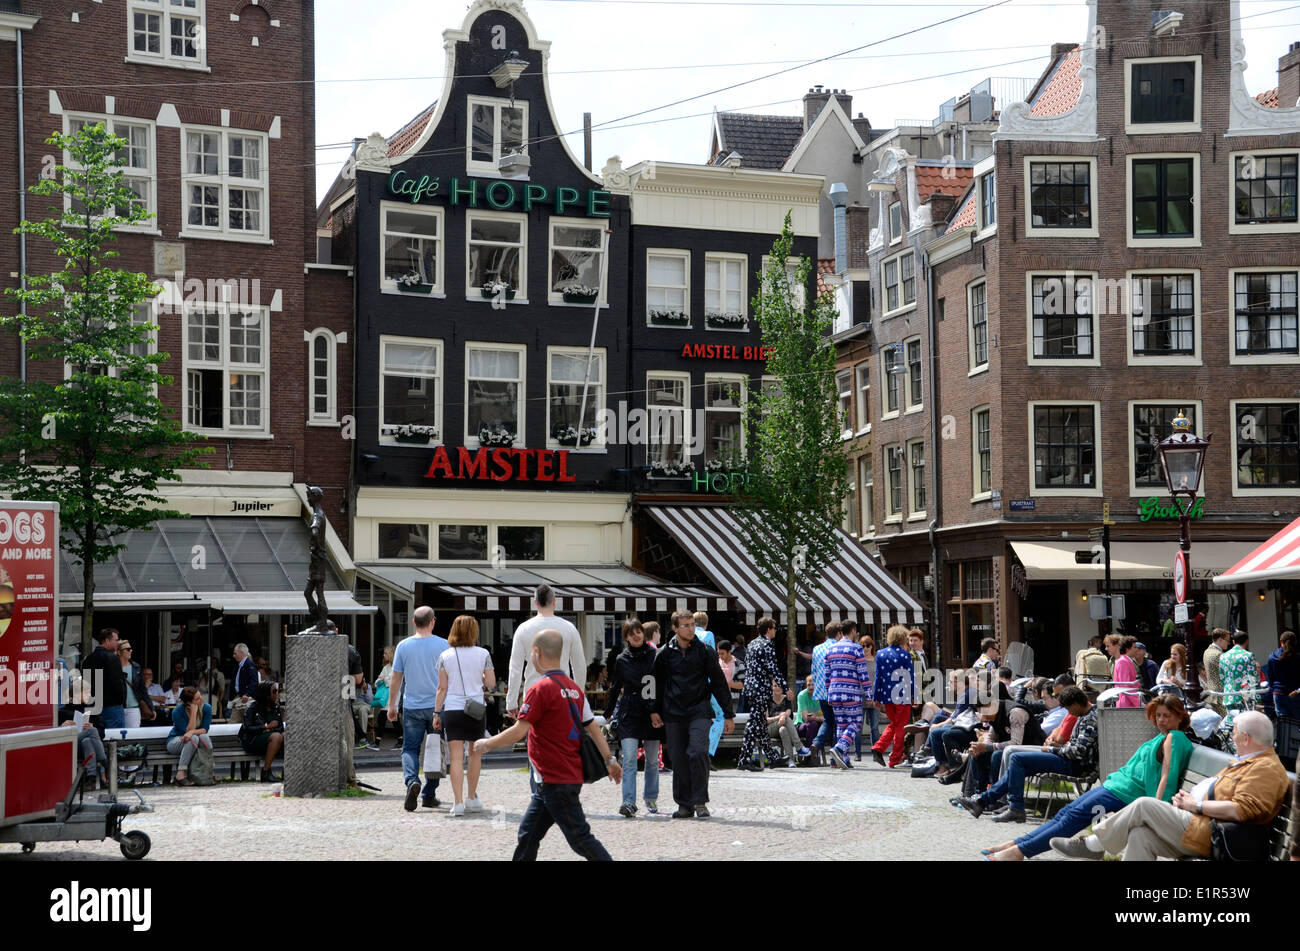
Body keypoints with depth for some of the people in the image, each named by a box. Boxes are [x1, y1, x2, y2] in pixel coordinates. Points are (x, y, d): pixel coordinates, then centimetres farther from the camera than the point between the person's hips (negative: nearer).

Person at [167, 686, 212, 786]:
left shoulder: (206, 708, -11)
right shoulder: (177, 712, -21)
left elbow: (205, 730, -16)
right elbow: (189, 730, -25)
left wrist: (192, 732, -36)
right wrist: (194, 712, -29)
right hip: (175, 741, -3)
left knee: (204, 737, -33)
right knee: (193, 739, -37)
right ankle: (181, 774, -38)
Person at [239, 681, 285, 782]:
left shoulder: (276, 708, 10)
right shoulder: (252, 708, -6)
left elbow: (281, 728, 9)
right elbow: (247, 729, -13)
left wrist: (269, 730, -12)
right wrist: (267, 726, -16)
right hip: (251, 742, -5)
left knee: (285, 736, -25)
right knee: (276, 736, -33)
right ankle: (266, 773, -31)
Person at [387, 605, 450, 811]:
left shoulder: (404, 646, 0)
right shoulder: (442, 645, -4)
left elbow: (396, 679, 5)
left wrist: (392, 705, 14)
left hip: (412, 707, 0)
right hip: (437, 706, 0)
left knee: (410, 748, 5)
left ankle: (411, 780, -21)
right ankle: (429, 795, 12)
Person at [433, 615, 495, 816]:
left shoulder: (445, 656, 1)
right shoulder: (483, 654, -1)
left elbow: (442, 688, 1)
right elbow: (491, 683, 1)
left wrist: (437, 713, 7)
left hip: (452, 710, 0)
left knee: (456, 757, -2)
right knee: (475, 753, 16)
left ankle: (458, 802, -10)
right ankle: (472, 798, 23)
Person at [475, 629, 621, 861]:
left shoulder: (540, 688, -16)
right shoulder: (573, 688, 9)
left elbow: (518, 732, -19)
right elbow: (592, 726, 12)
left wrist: (486, 744, -5)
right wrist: (609, 760, 17)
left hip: (557, 782, -9)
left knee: (580, 838, -4)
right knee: (528, 834, 14)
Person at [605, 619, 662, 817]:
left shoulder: (655, 655, 2)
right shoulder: (622, 660, 5)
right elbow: (615, 689, 15)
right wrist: (608, 713, 19)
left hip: (652, 712, 1)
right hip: (629, 714, -1)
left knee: (652, 760, 10)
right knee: (629, 759, -11)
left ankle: (651, 799, 25)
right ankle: (629, 802, -17)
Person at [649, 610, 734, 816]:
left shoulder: (704, 652, 4)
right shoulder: (664, 653, 6)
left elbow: (719, 683, 8)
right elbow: (655, 683, 14)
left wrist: (728, 715, 7)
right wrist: (654, 710, 5)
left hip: (699, 711, -2)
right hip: (673, 714, 2)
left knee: (698, 753, -17)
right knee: (679, 759, 2)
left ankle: (700, 802, -6)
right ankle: (684, 804, 11)